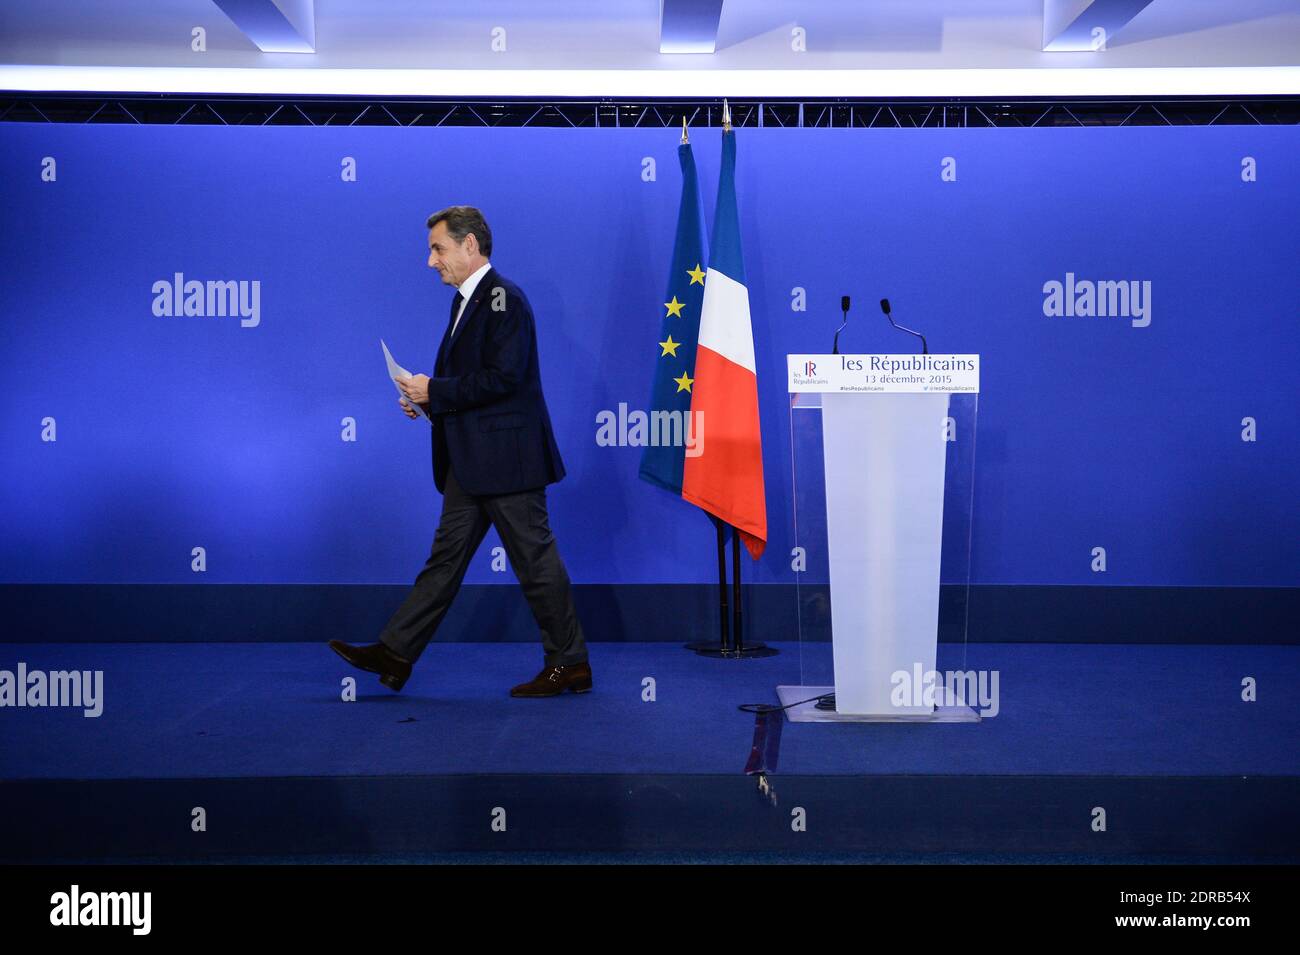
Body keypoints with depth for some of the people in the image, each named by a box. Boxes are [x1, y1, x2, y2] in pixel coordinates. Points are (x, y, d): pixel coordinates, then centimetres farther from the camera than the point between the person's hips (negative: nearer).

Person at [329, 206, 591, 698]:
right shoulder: (466, 301, 17)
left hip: (504, 455, -10)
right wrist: (426, 397, 5)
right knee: (447, 554, 10)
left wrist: (435, 391, -16)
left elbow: (503, 377, -23)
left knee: (535, 559, -1)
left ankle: (570, 664, 9)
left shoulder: (503, 297, -14)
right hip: (470, 461, 10)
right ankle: (395, 653, 11)